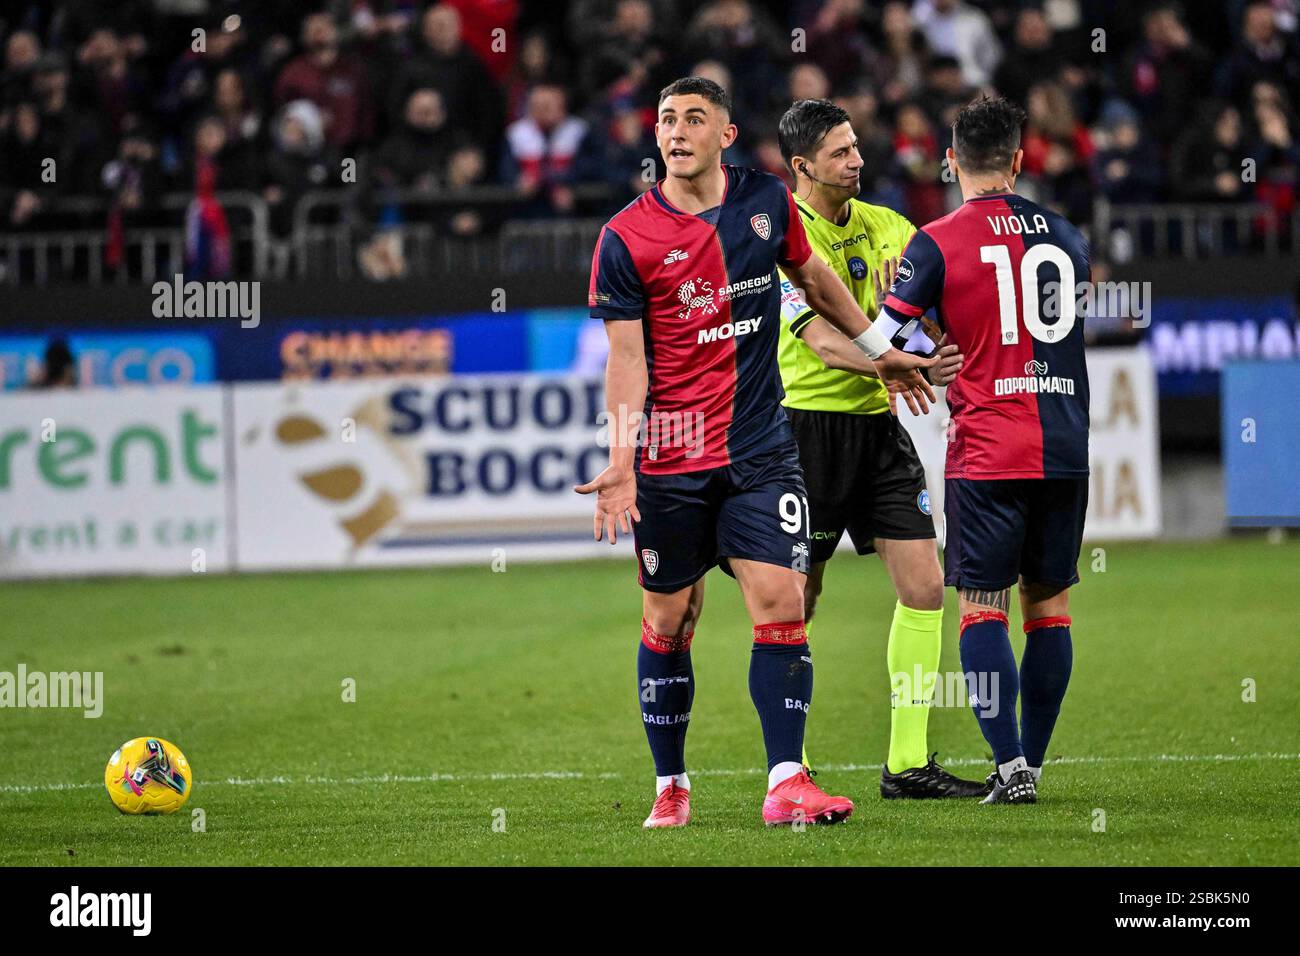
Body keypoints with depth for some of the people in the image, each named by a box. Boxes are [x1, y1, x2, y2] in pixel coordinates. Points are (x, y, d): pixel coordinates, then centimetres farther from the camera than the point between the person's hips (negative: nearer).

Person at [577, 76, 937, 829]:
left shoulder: (767, 201, 3)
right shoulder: (626, 238, -6)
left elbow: (813, 277, 22)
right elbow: (627, 356, -8)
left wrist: (880, 350, 29)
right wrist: (621, 461, -17)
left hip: (761, 450, 2)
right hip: (670, 458, -2)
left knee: (782, 604, -10)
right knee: (669, 622, 5)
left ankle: (787, 782, -11)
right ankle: (671, 786, 18)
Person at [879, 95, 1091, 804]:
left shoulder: (937, 244, -6)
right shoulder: (1064, 235, 9)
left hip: (987, 453, -4)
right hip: (1066, 447, 4)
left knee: (982, 607, -1)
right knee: (1049, 604, 10)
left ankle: (1009, 766, -12)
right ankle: (1031, 764, 11)